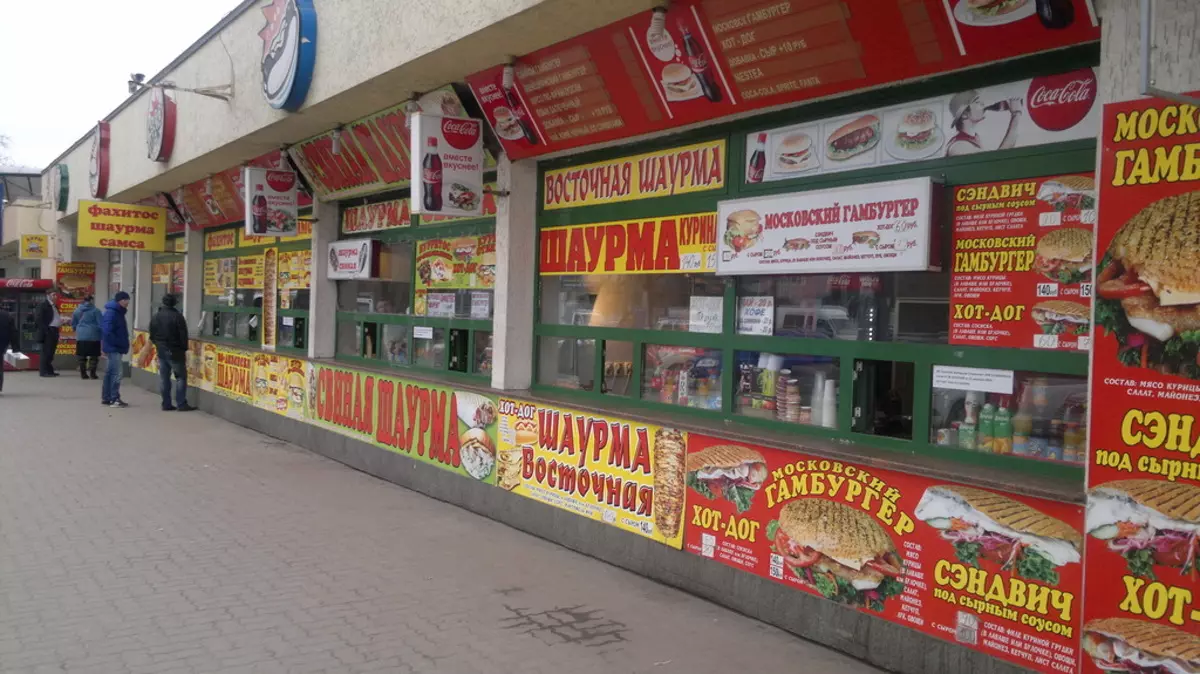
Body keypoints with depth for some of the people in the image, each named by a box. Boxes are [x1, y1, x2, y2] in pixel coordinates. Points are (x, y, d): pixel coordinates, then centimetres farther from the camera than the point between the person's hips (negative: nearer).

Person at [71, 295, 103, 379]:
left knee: (82, 356, 10)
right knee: (94, 356, 2)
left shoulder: (78, 311, 6)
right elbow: (100, 324, -10)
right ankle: (92, 373, 0)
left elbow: (73, 323, 14)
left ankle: (83, 373, 13)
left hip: (80, 336, 4)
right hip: (93, 336, -4)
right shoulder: (96, 311, -9)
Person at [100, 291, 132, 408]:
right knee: (116, 373, -8)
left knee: (110, 373, 15)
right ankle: (114, 399, -5)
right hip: (113, 348, -10)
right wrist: (120, 343, -20)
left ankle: (106, 397, 22)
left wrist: (124, 344, 10)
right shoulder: (111, 312, -16)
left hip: (115, 348, 10)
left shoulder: (117, 312, 14)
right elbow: (107, 331, -24)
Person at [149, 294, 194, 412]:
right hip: (175, 351, -6)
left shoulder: (156, 317, 7)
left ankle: (166, 404, 9)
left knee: (164, 378, 8)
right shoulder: (177, 316, -13)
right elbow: (183, 334, -13)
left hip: (161, 351, 6)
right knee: (181, 377, 0)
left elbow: (152, 335, 12)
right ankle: (181, 404, -5)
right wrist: (184, 349, -4)